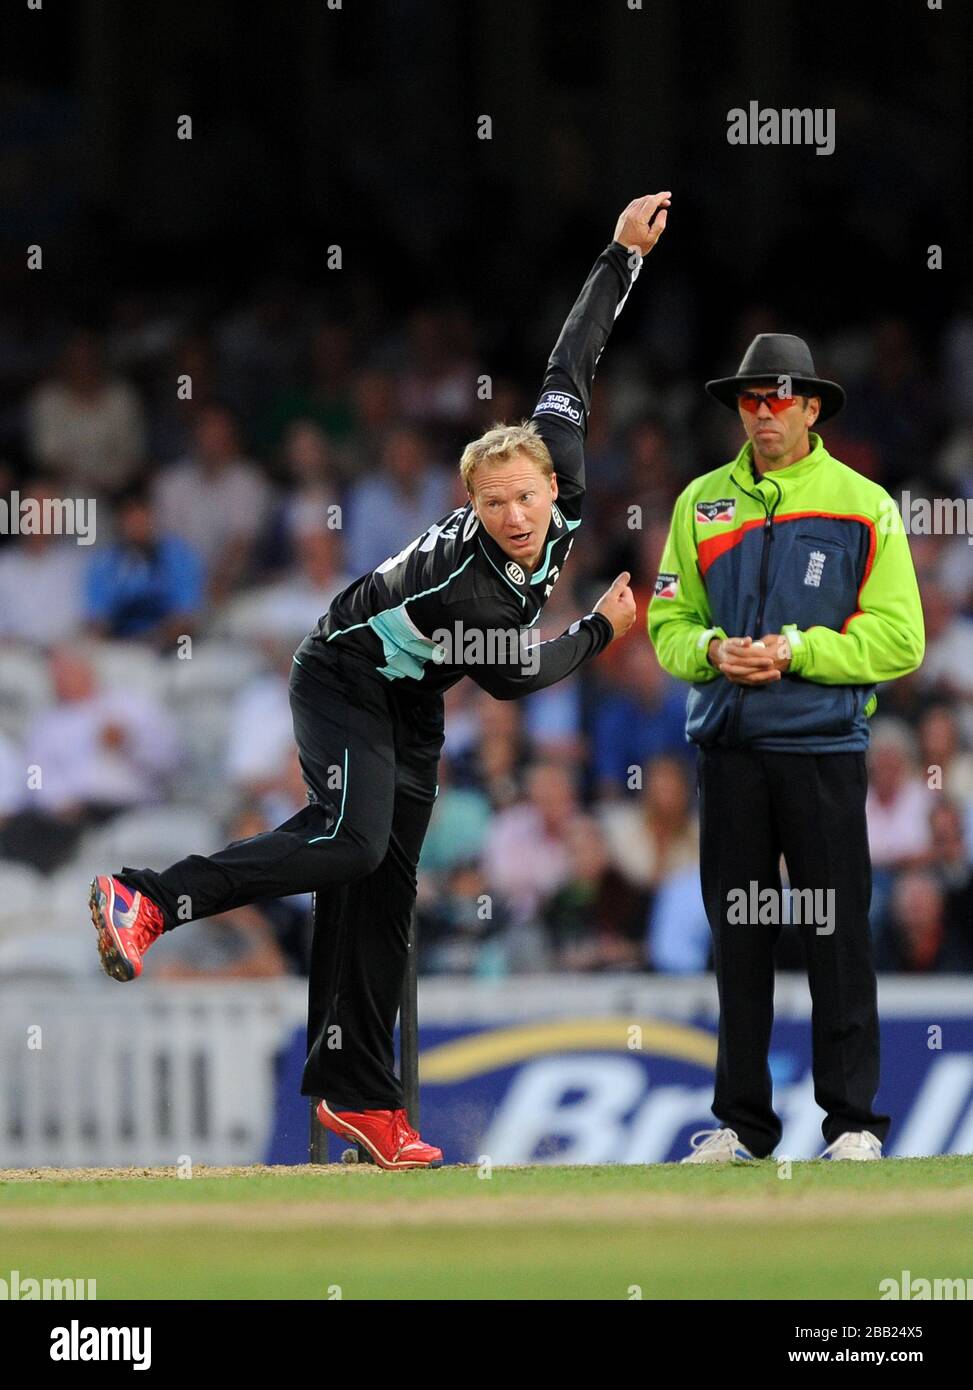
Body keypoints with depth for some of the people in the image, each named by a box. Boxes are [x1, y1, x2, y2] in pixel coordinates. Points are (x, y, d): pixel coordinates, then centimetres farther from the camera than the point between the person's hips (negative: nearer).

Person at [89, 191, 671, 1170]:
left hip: (410, 705, 7)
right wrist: (602, 631, -2)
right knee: (351, 841, -31)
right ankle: (149, 901, -26)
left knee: (382, 885, 2)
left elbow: (569, 363, -4)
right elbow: (510, 679, -15)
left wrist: (625, 254, 3)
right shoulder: (462, 580, -34)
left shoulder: (562, 478, -17)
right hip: (344, 680, -7)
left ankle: (356, 1091, 0)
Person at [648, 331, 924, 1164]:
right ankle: (742, 1123, 13)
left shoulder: (862, 506, 0)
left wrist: (796, 650, -14)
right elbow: (668, 624, 14)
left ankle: (854, 1121, 2)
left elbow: (899, 640, -4)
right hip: (728, 746, 4)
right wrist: (712, 650, -8)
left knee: (837, 936, -4)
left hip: (823, 748, -4)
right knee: (737, 940, 7)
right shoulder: (703, 504, 12)